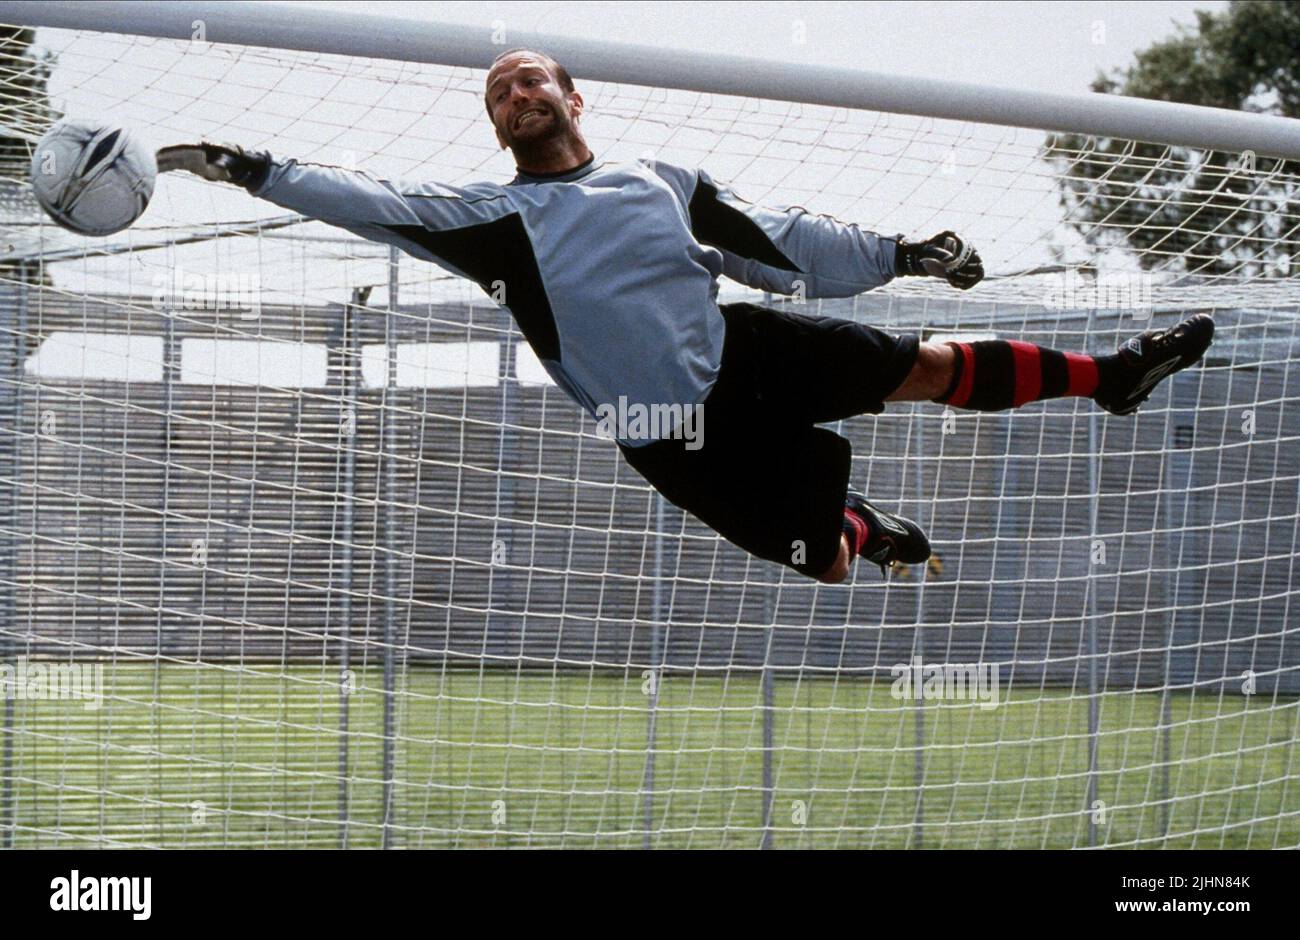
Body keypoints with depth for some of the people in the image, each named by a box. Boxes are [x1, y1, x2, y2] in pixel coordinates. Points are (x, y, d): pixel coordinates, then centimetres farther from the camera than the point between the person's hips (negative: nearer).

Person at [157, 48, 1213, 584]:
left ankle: (1110, 375, 17)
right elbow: (378, 202, -12)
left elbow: (781, 244, 15)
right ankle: (859, 527, 27)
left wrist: (897, 253, 11)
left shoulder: (665, 182, 10)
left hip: (749, 355, 3)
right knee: (820, 562, -8)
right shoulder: (498, 216, -1)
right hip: (679, 436, -3)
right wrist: (254, 170, -22)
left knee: (929, 366, -1)